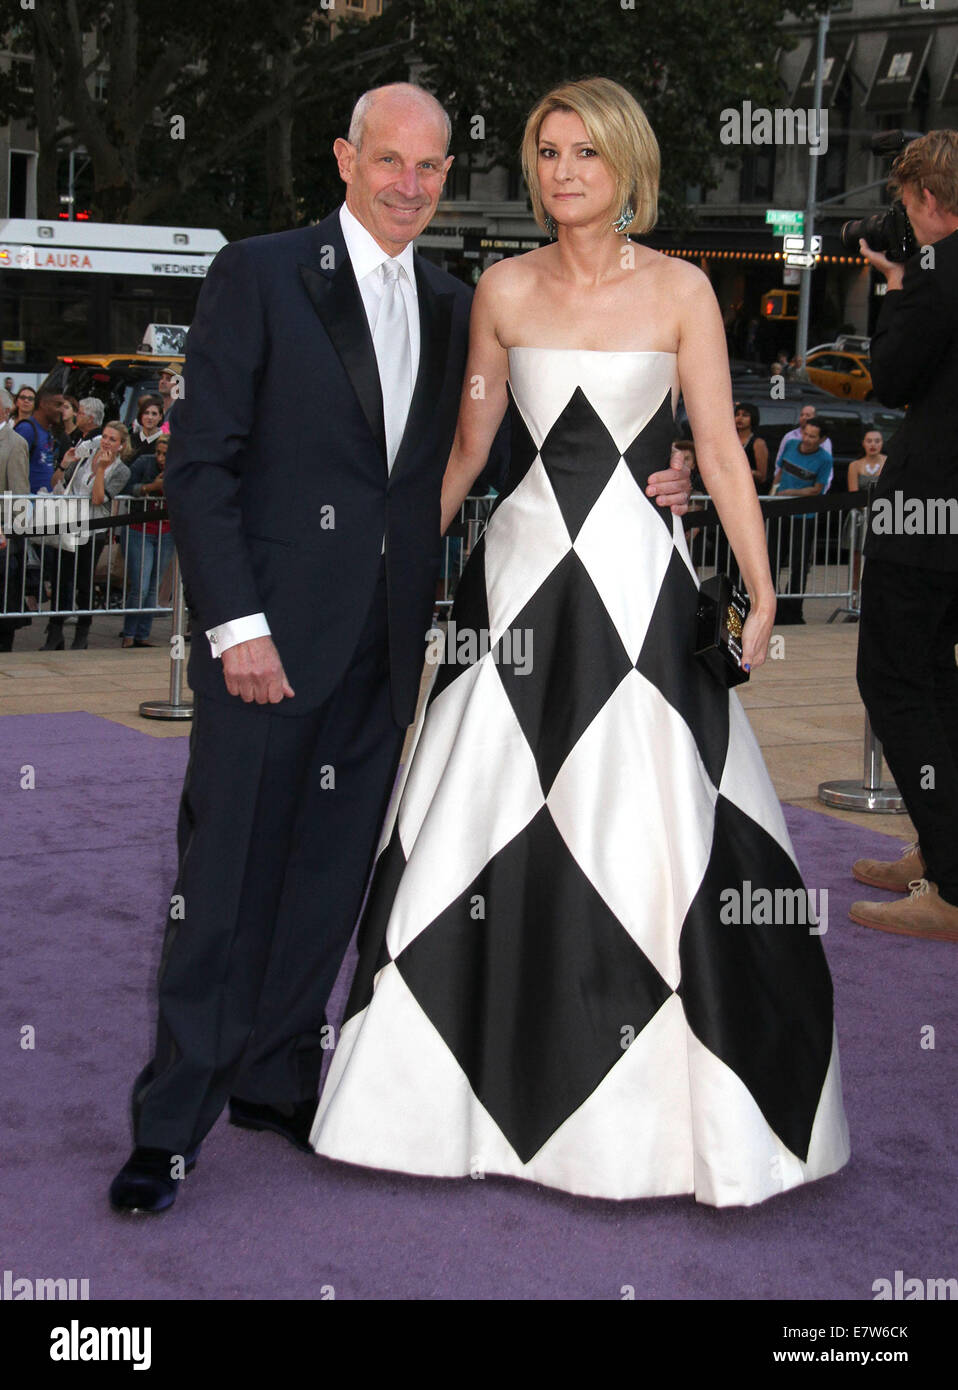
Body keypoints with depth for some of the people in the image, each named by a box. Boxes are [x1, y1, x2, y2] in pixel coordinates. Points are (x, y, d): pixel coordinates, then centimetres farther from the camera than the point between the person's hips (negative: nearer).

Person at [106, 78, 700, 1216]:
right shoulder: (259, 275, -4)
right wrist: (236, 623, -15)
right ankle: (170, 1123, 9)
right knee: (226, 873, -1)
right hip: (270, 629, -5)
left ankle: (276, 1078, 28)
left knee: (331, 866, 12)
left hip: (386, 642, 5)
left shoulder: (452, 307, 13)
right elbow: (200, 461, -8)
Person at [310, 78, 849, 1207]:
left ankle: (665, 1109, 12)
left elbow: (720, 449, 0)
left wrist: (760, 592, -5)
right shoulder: (503, 290, 7)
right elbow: (469, 444, 14)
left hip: (640, 576, -2)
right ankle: (492, 1085, 20)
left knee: (654, 837, -3)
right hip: (520, 575, 2)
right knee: (488, 836, 3)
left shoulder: (680, 290, 2)